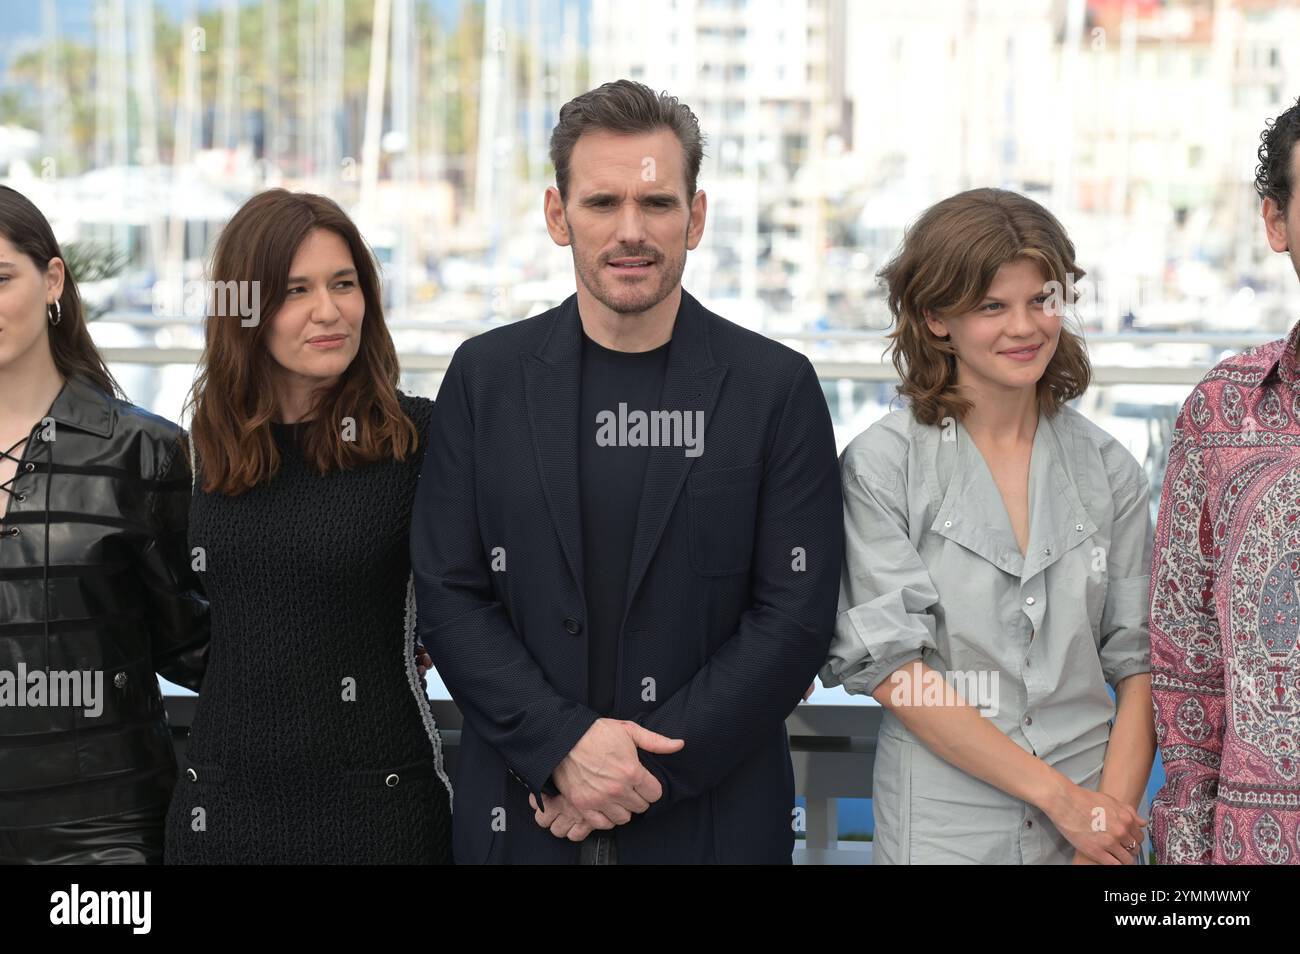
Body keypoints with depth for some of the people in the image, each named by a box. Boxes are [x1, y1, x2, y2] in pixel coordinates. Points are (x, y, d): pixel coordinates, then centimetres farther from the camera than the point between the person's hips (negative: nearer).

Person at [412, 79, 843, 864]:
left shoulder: (777, 387, -3)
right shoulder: (485, 377, 2)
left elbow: (796, 615, -7)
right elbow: (449, 596, -1)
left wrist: (647, 769, -13)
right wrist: (564, 746, -13)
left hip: (711, 818, -1)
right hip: (523, 814, 1)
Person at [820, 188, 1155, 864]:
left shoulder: (1108, 469, 4)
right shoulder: (881, 465, -6)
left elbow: (1139, 663, 3)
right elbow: (889, 665, -12)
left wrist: (1113, 814, -11)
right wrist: (1057, 795, -14)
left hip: (1094, 828, 3)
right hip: (942, 829, -3)